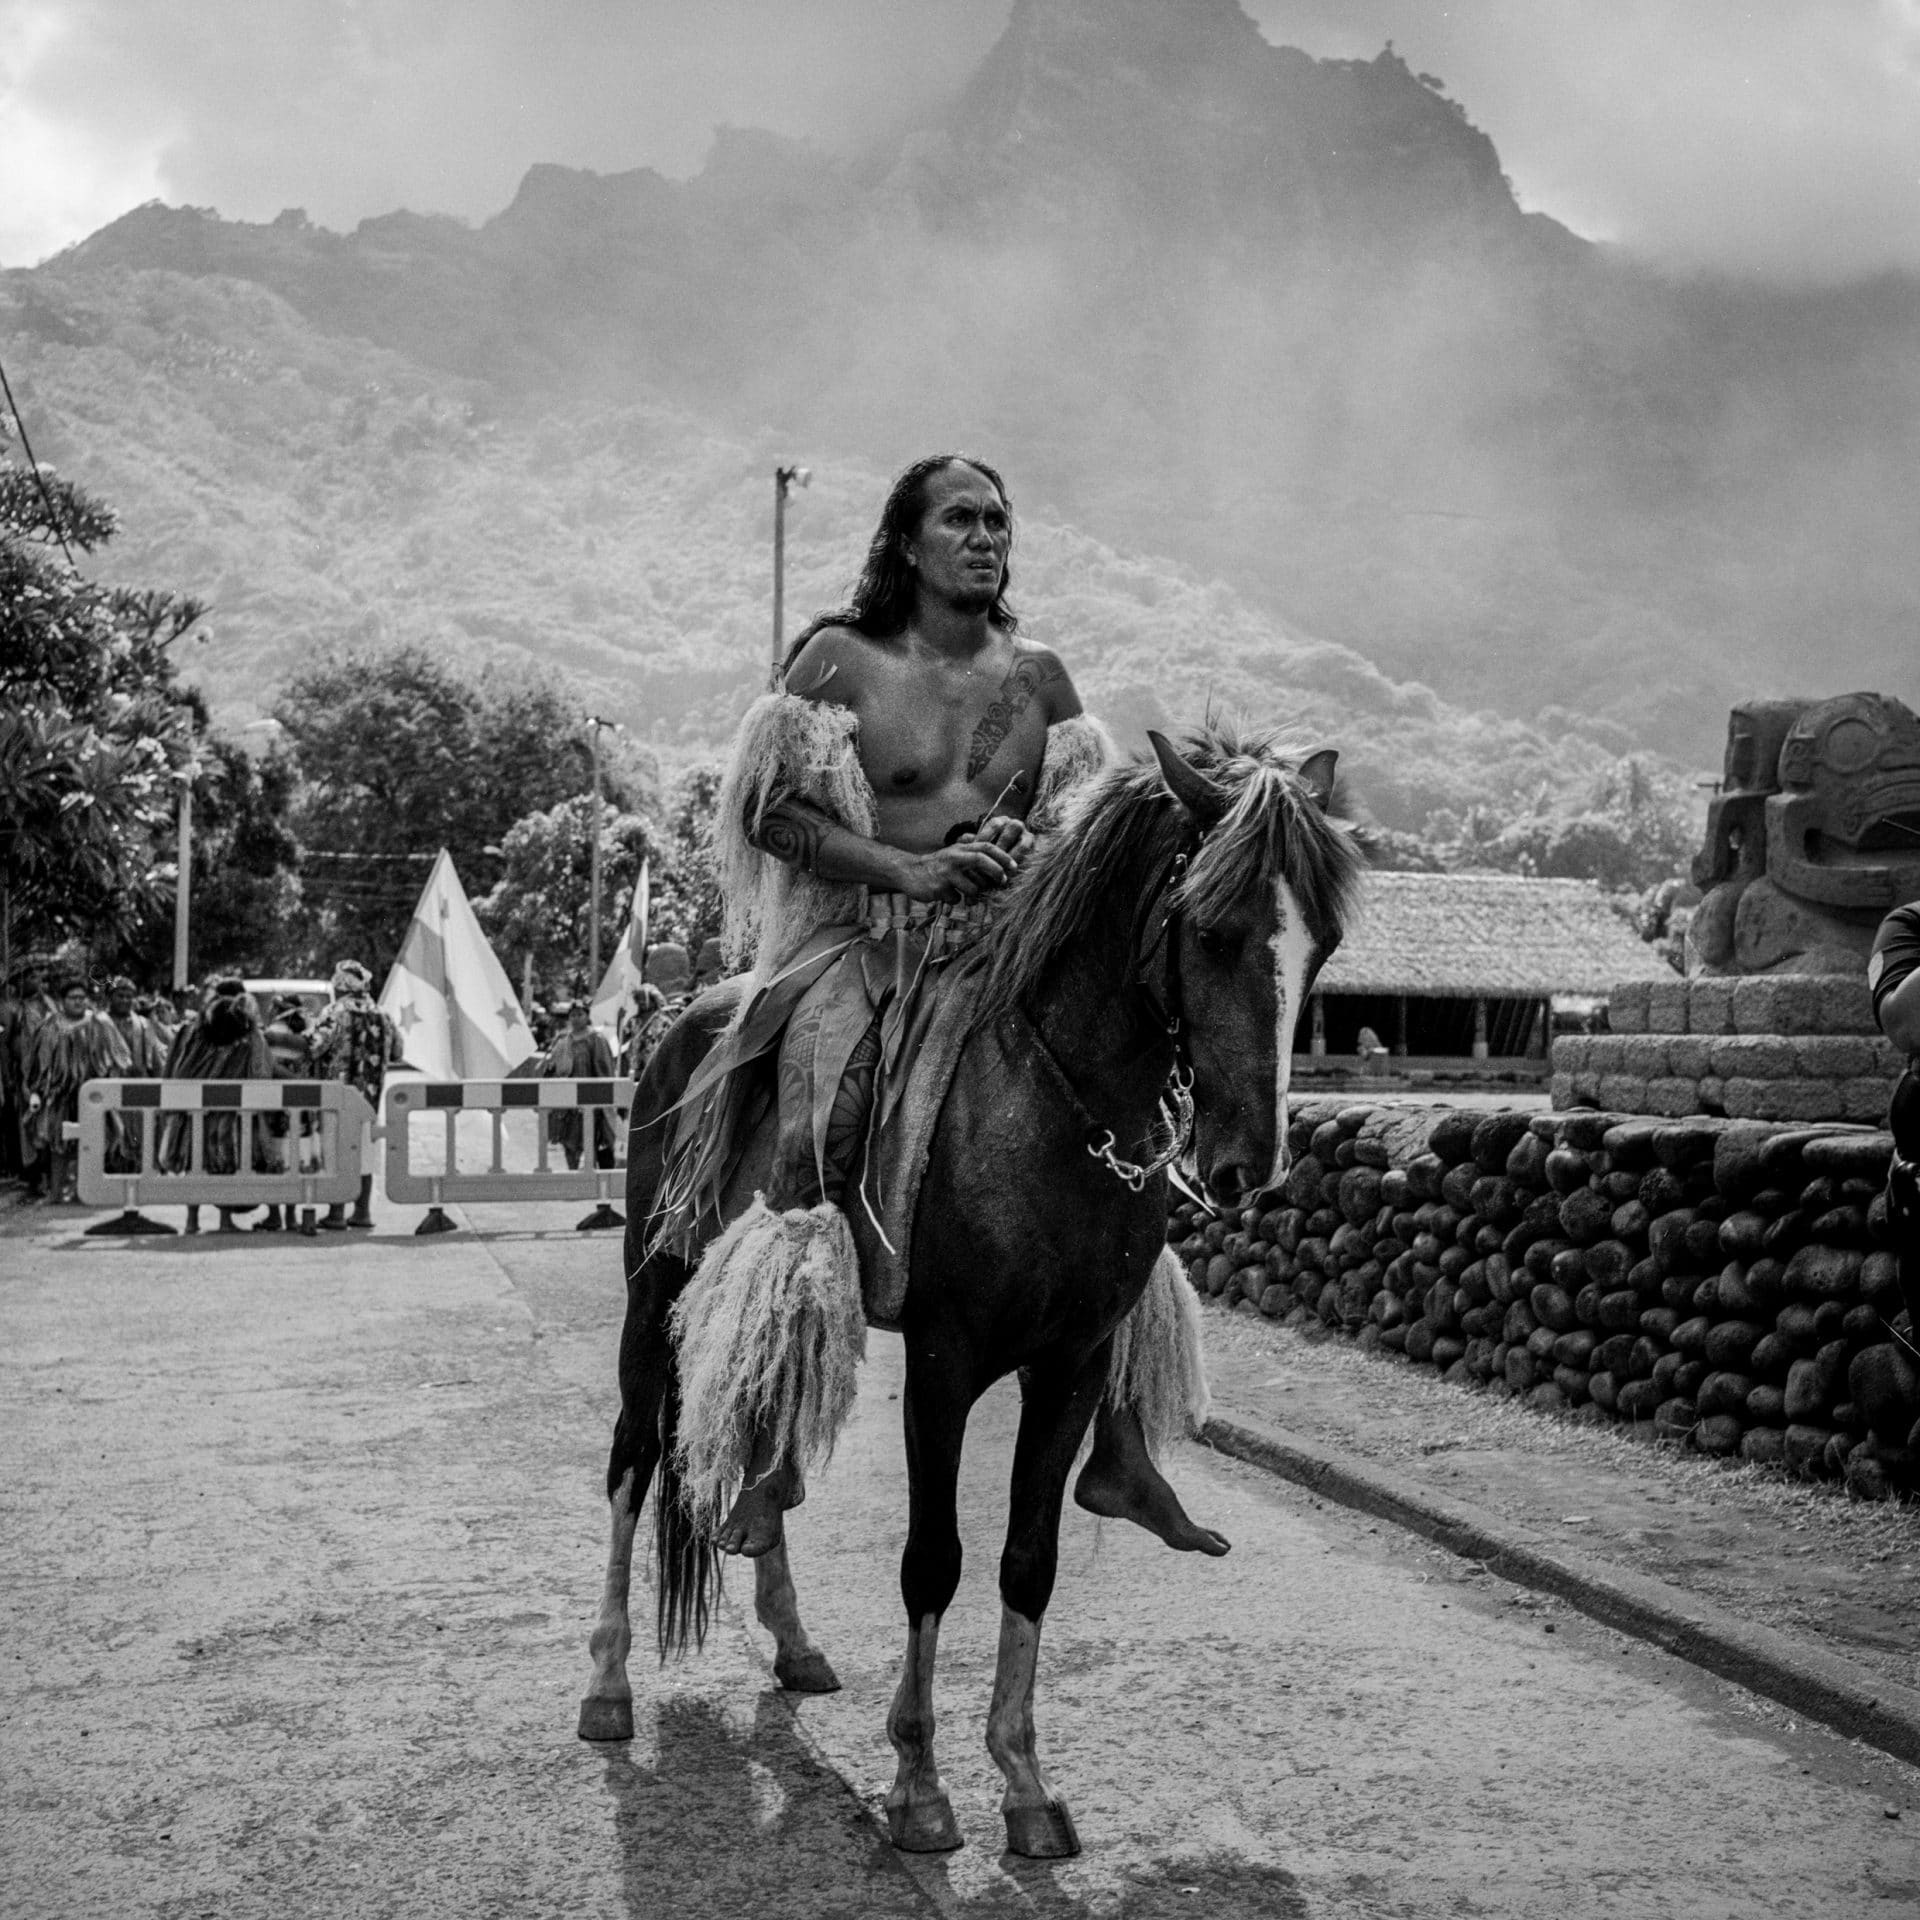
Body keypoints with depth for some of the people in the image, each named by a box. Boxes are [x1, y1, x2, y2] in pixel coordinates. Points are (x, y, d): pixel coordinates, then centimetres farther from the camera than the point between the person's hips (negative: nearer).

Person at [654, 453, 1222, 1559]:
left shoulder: (1038, 677, 15)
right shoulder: (841, 660, 3)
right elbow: (772, 809, -4)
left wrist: (1044, 858, -7)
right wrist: (912, 868, -16)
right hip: (858, 943, -4)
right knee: (813, 1148, -28)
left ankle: (1120, 1453, 1)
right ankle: (767, 1454, -23)